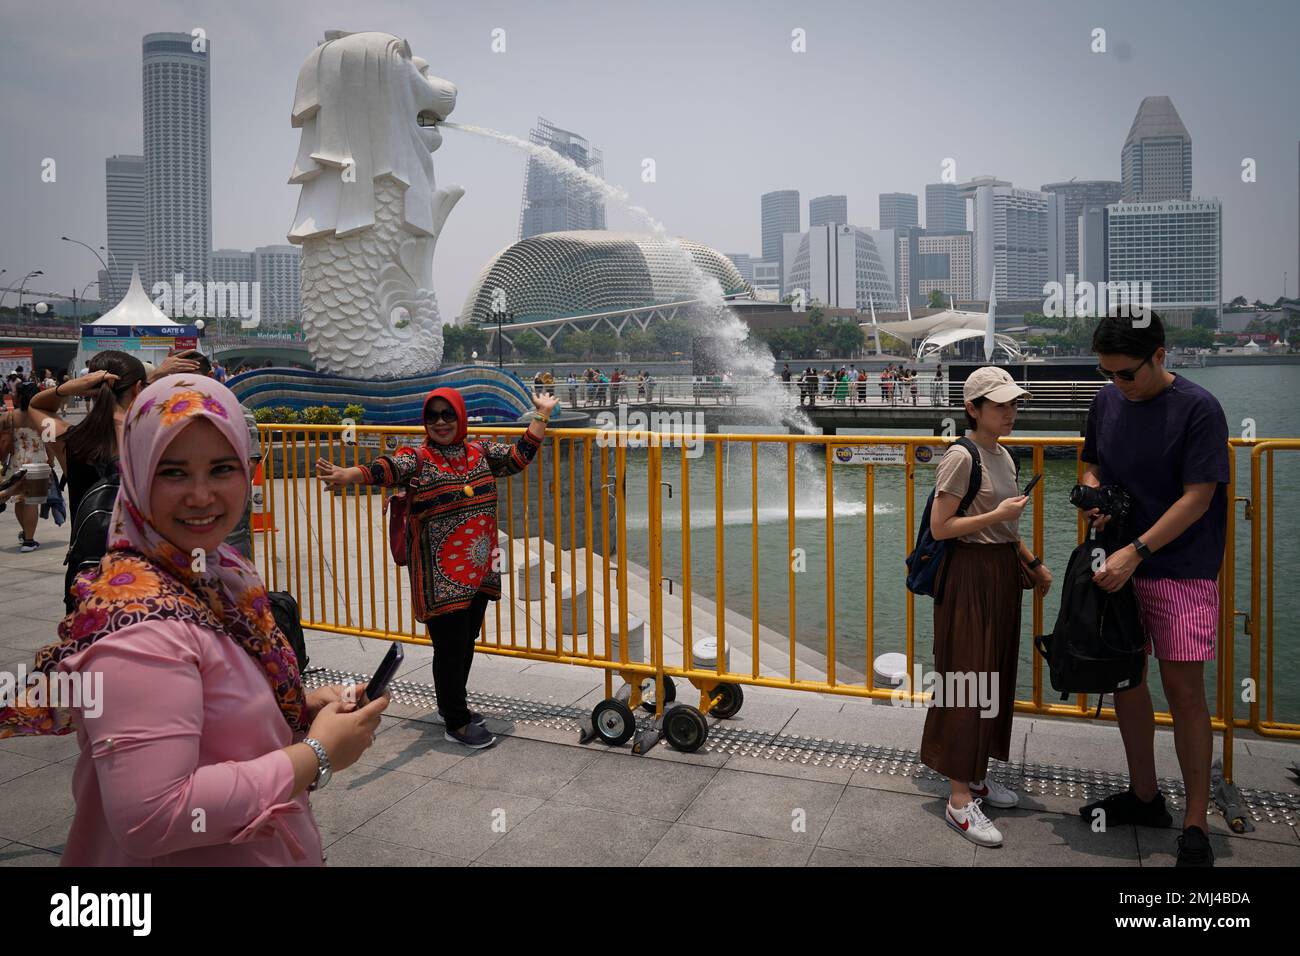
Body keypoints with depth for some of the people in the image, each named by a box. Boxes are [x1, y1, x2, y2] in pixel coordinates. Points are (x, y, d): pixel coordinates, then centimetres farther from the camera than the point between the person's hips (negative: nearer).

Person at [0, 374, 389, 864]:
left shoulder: (221, 572, -3)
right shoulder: (139, 620, -28)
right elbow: (149, 818, -32)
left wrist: (303, 705, -6)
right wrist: (318, 754, -25)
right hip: (193, 856, -8)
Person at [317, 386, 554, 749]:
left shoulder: (480, 452, 9)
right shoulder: (417, 459, -8)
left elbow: (519, 456, 15)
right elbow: (386, 468, -26)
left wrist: (543, 414, 16)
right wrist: (347, 475, -46)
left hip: (479, 571, 6)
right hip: (440, 577, -6)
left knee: (467, 642, 17)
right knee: (451, 646, -2)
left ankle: (451, 705, 37)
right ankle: (456, 723, 14)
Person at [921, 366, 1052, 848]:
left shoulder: (1003, 456, 12)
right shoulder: (961, 457, -15)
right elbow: (940, 528, -17)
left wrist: (1032, 563, 17)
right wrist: (998, 514, -18)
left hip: (1004, 572, 9)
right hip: (970, 576, -9)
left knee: (995, 676, 13)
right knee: (967, 679, -6)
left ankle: (977, 775, 26)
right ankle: (960, 799, -1)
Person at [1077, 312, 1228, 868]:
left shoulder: (1197, 408, -12)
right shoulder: (1107, 402, 5)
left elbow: (1197, 497, -16)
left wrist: (1134, 552, -21)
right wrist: (1094, 494, -5)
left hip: (1181, 569, -6)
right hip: (1118, 566, 6)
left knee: (1183, 688, -4)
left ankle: (1196, 825, 8)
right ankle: (1144, 797, 27)